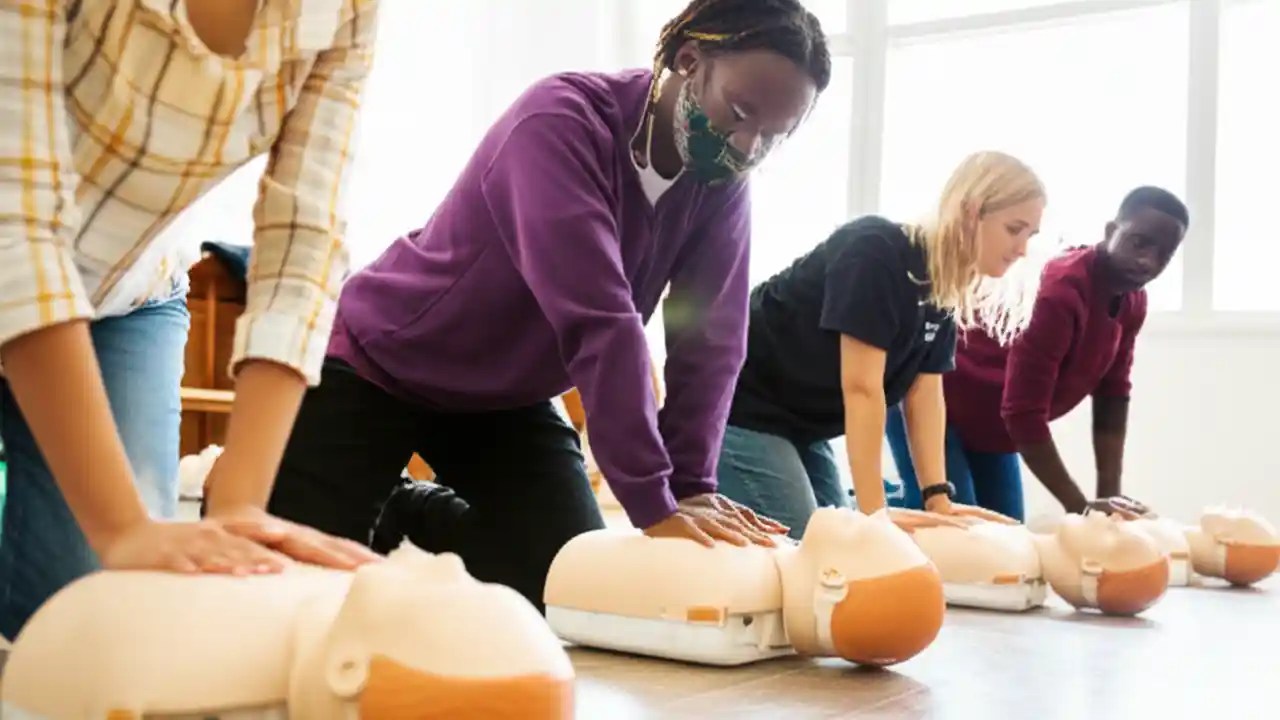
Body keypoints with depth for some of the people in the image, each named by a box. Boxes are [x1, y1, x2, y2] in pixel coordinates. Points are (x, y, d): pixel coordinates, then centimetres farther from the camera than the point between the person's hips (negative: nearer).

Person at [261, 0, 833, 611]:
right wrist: (654, 503, -40)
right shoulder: (562, 119, -30)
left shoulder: (722, 183, -10)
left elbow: (709, 340, -12)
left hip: (507, 400, 6)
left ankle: (410, 513, 22)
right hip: (374, 370, -6)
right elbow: (596, 318, -38)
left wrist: (692, 486, -23)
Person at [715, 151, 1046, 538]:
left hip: (802, 426, 9)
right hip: (744, 412, -9)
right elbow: (861, 388, -28)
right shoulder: (877, 251, -23)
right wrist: (875, 512, -29)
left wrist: (938, 498, -12)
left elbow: (924, 393, -2)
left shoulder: (947, 289, 2)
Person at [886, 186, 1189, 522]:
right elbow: (1023, 412, -32)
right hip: (932, 402, -9)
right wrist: (1079, 506, -30)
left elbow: (1112, 395, 0)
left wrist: (1110, 493, -9)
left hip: (994, 425, 9)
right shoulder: (1059, 290, -30)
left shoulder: (1132, 300, -3)